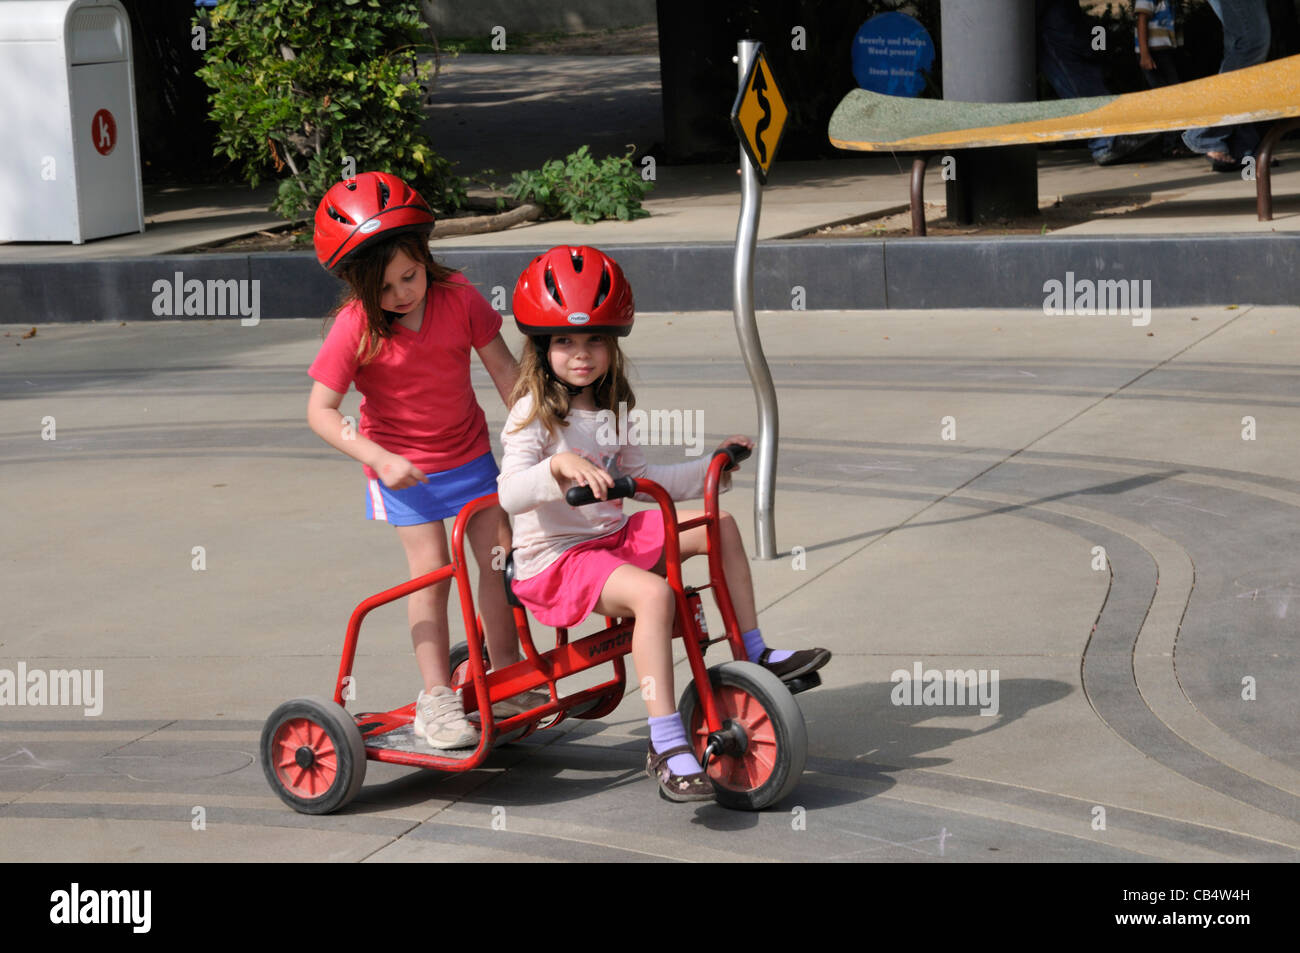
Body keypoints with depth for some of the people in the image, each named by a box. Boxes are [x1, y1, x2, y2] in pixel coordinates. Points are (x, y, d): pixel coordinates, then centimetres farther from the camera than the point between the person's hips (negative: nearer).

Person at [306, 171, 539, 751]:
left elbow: (501, 366, -1)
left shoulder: (458, 298, -14)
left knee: (501, 556, 3)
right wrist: (381, 459, -29)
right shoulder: (356, 328, -22)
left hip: (468, 452, 4)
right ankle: (436, 697, -1)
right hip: (401, 465, -3)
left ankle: (505, 674, 20)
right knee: (432, 569, -9)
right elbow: (321, 411, -20)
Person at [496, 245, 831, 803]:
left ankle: (754, 656, 10)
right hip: (556, 558, -8)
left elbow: (641, 478, 23)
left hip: (613, 537, 9)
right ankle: (667, 747, -36)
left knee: (718, 525, 3)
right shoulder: (535, 415, -14)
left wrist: (711, 466, 19)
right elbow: (510, 493, -29)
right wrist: (560, 467, -46)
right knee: (652, 593, -34)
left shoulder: (607, 411, 12)